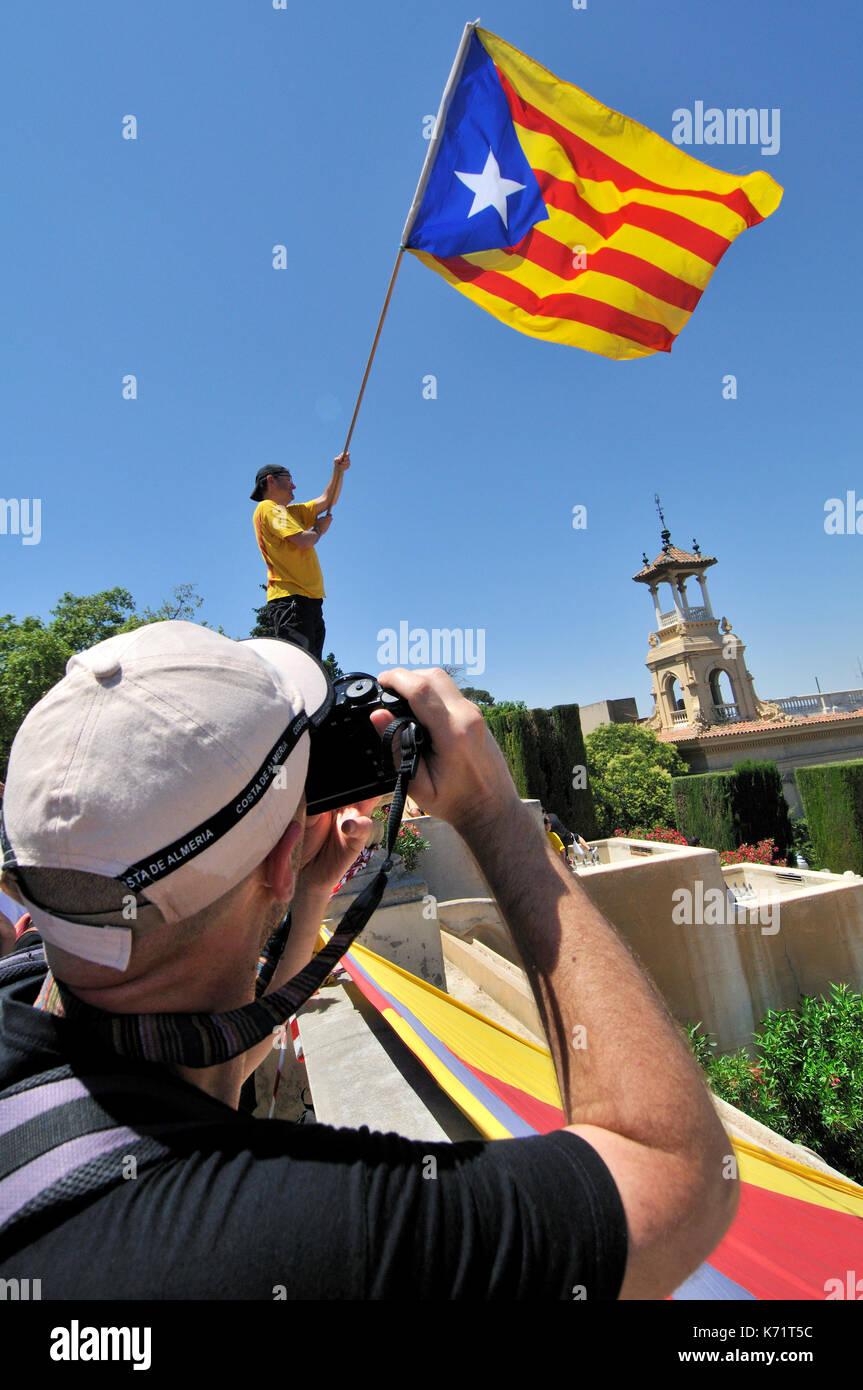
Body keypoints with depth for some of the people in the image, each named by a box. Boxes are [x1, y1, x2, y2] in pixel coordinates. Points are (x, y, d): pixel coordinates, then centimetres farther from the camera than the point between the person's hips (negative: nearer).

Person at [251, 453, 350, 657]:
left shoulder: (291, 511, 27)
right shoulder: (268, 508, 0)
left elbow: (327, 500, 33)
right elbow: (303, 541, -12)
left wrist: (338, 470, 22)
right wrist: (319, 529, 9)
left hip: (310, 598, 9)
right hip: (290, 597, -9)